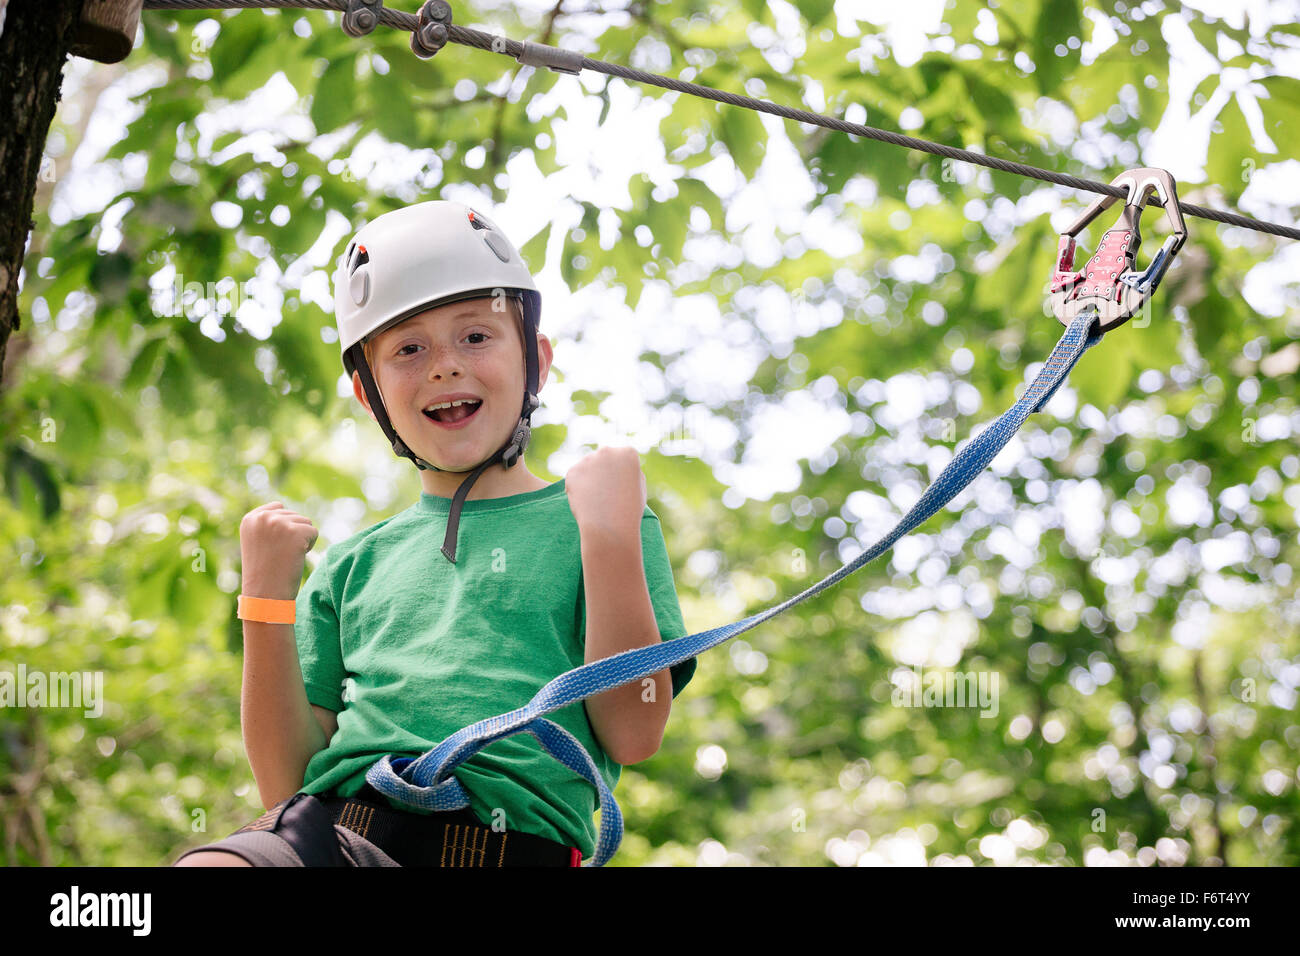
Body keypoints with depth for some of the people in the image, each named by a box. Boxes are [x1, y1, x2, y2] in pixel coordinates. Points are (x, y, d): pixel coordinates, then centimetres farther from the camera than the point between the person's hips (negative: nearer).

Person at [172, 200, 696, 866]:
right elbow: (288, 780, 15)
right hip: (329, 829, 2)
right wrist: (268, 598, 5)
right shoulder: (352, 563, 23)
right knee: (203, 867, -29)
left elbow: (633, 736, 1)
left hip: (514, 841, -2)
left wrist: (610, 536, -6)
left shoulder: (580, 521, 14)